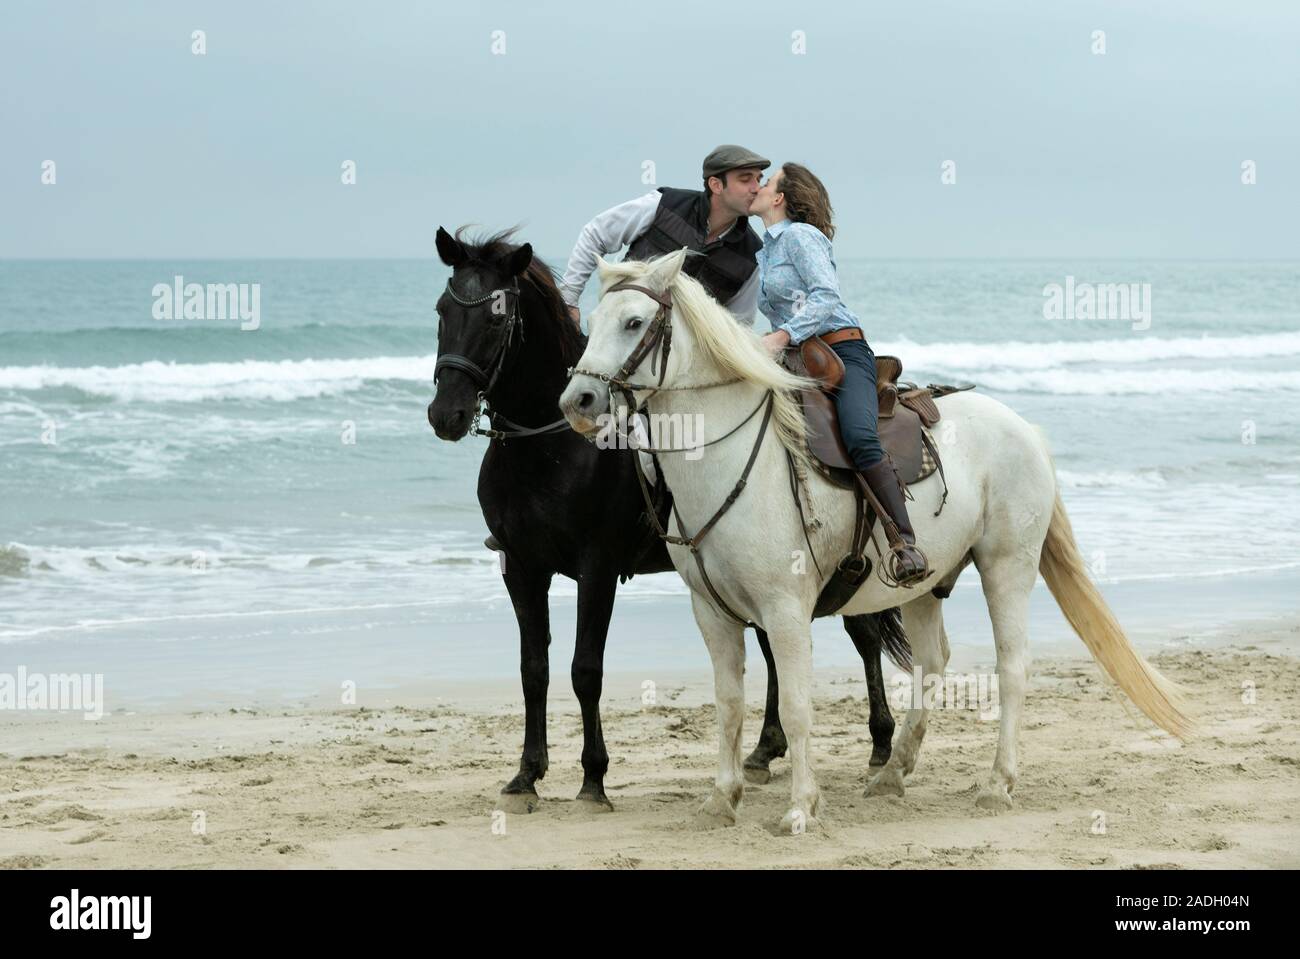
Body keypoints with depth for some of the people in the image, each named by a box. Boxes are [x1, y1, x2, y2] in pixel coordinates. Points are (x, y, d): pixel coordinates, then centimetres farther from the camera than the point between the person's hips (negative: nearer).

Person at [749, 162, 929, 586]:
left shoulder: (799, 236, -3)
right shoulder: (762, 252, 23)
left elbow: (826, 297, -17)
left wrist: (782, 336, -27)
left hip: (843, 352, -10)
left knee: (860, 441, -31)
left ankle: (906, 543, -40)